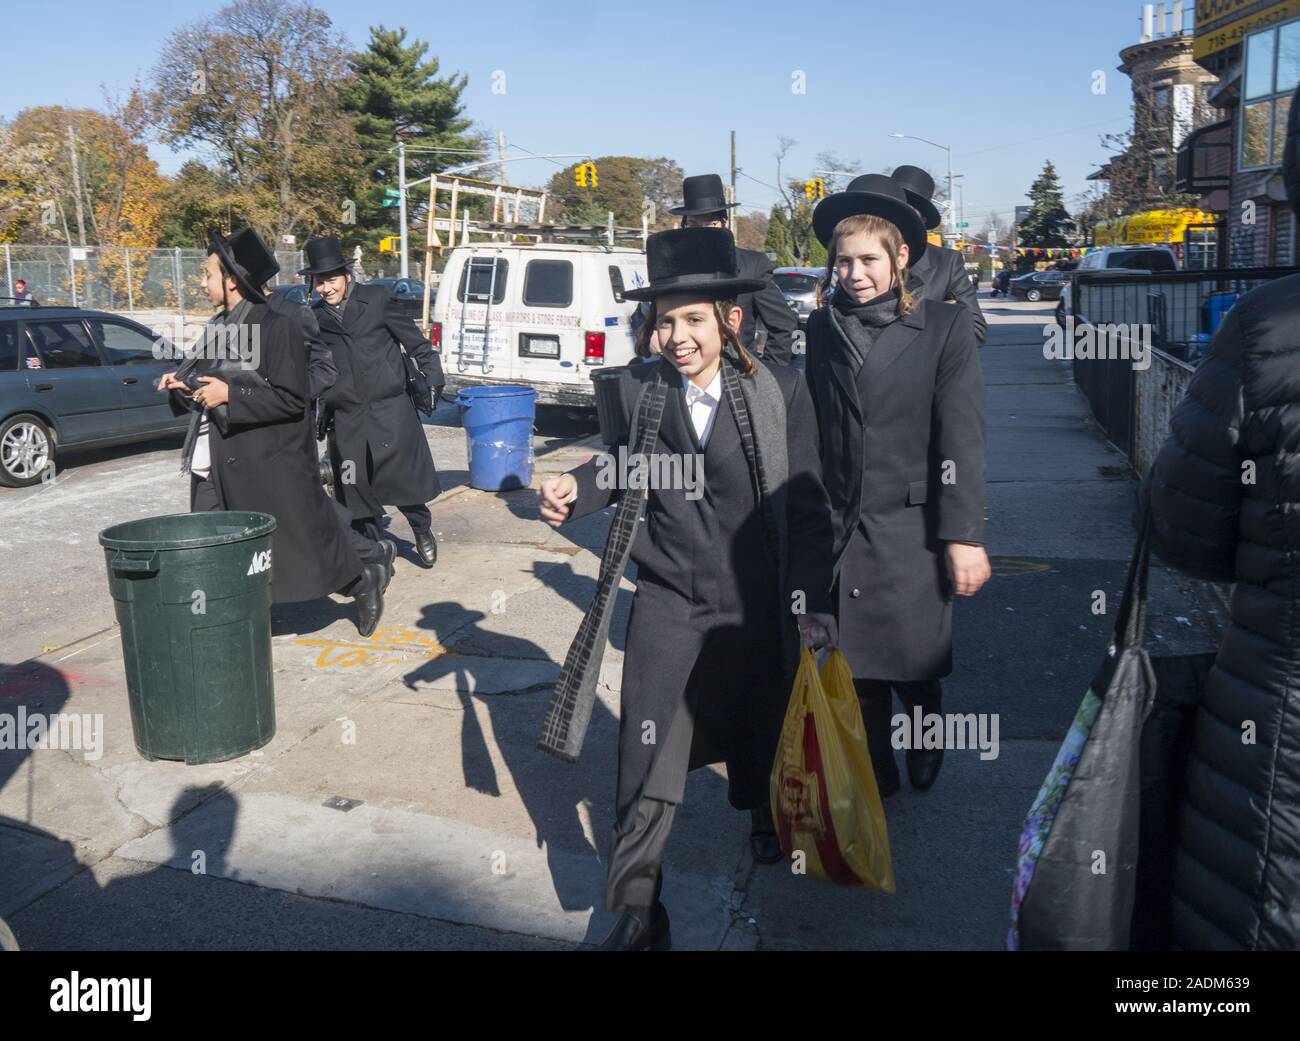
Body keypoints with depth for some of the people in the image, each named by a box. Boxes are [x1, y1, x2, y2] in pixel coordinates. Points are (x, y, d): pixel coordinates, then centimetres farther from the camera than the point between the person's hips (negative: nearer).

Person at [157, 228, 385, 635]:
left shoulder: (276, 327, -12)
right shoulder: (217, 329, 12)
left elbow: (292, 399, -17)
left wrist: (230, 395, -20)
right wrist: (183, 387, 3)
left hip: (272, 464, -7)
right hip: (221, 467, 7)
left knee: (305, 540, 6)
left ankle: (363, 582, 30)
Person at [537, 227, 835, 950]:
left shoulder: (779, 391, -10)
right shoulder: (639, 388, -4)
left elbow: (806, 504, -6)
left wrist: (814, 603, -9)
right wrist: (578, 490, -9)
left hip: (757, 604, 0)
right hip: (668, 599, 1)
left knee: (759, 731, 20)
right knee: (648, 756, -4)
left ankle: (764, 811, 54)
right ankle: (637, 911, 11)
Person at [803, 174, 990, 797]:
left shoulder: (944, 327, -3)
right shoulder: (820, 330, 6)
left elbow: (961, 440, -7)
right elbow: (809, 432, 8)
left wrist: (964, 536, -11)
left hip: (912, 533, -3)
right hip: (841, 530, 3)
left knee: (914, 666, 2)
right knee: (856, 668, 9)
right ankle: (875, 774, 31)